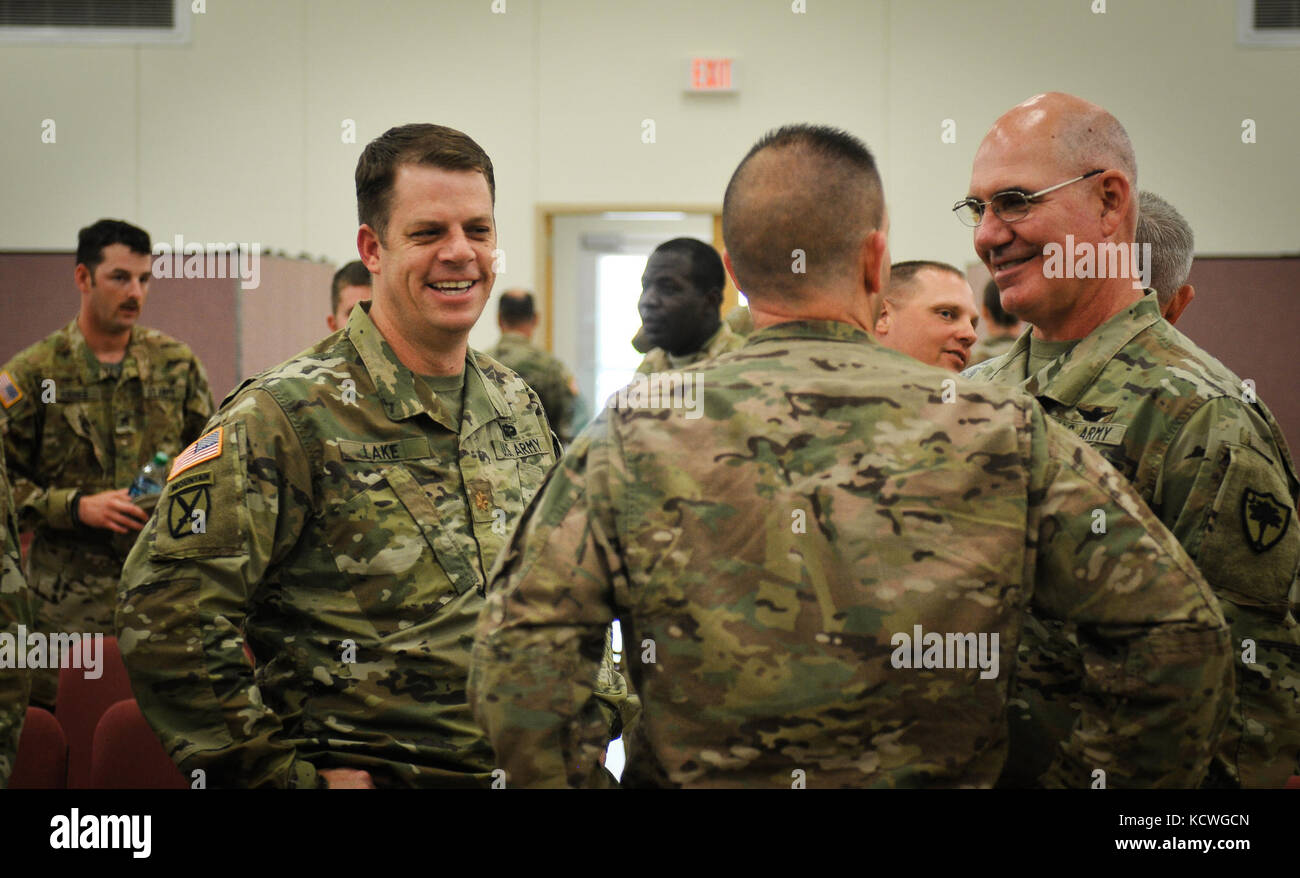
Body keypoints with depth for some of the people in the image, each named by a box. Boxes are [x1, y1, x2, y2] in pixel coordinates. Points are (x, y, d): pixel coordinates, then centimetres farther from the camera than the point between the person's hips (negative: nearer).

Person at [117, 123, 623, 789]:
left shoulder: (519, 407, 6)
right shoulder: (288, 414, -15)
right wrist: (290, 775, -18)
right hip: (371, 774, -6)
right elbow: (166, 613, -19)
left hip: (529, 768, 6)